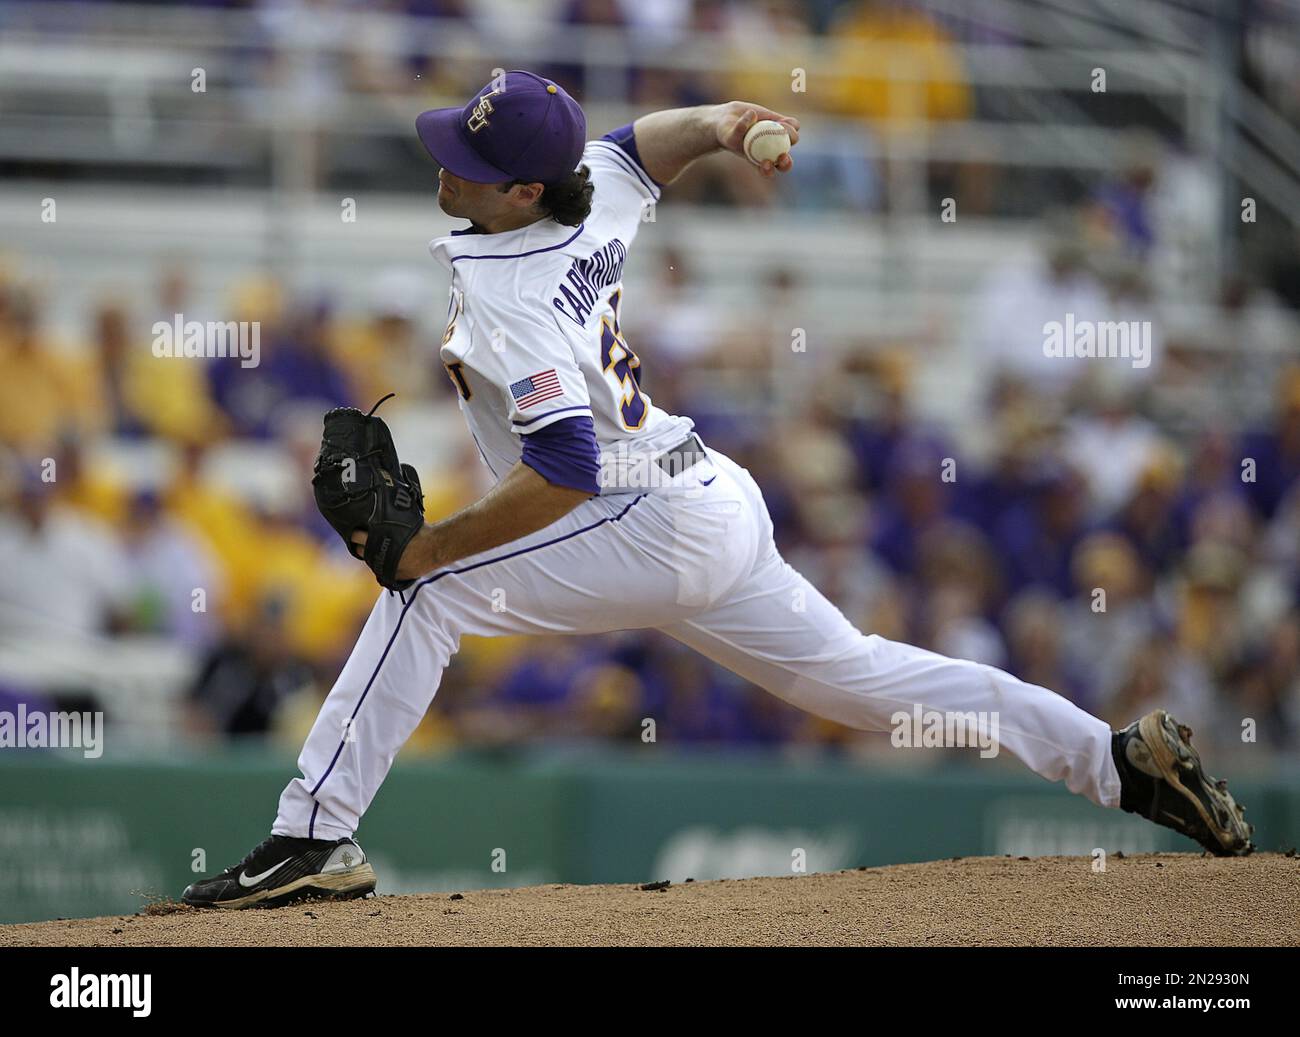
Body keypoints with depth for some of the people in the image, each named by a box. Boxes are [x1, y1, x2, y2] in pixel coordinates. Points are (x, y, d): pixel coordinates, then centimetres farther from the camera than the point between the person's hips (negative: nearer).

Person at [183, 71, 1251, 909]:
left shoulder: (508, 293, -22)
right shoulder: (593, 197, 4)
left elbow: (564, 471, -31)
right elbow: (644, 142, 27)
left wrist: (428, 546, -25)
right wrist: (718, 122, 5)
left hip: (656, 530, -10)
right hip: (717, 506, 10)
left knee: (428, 594, -15)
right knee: (861, 675, 18)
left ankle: (313, 839, -19)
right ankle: (1123, 759, 19)